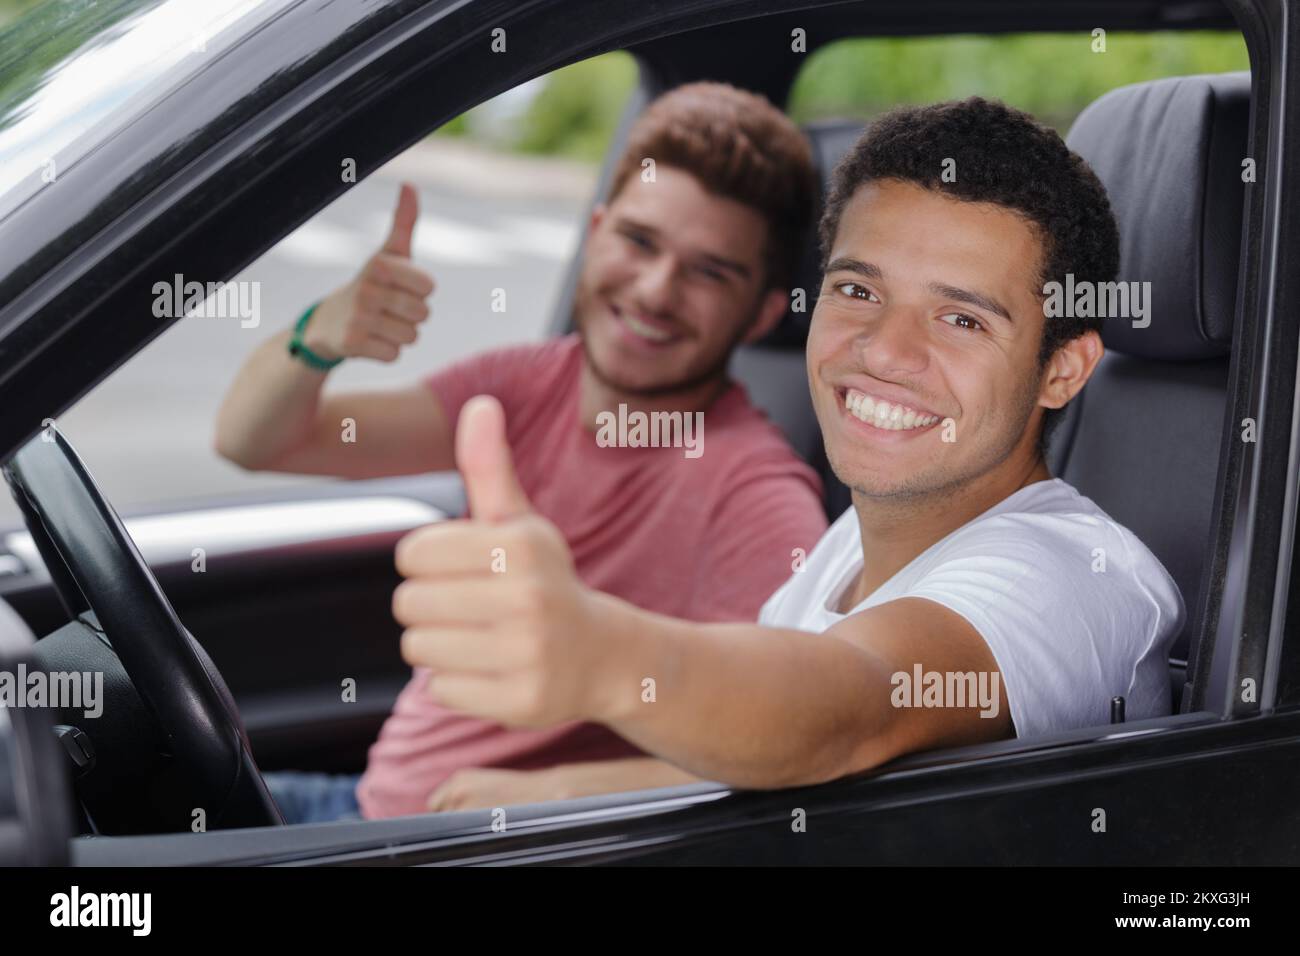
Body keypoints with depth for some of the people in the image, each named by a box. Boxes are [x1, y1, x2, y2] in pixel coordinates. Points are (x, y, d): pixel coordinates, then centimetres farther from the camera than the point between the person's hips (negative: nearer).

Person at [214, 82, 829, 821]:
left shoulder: (755, 496, -19)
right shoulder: (526, 388, 2)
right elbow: (253, 441, 1)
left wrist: (547, 790, -32)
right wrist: (320, 336, -20)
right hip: (373, 796, 7)